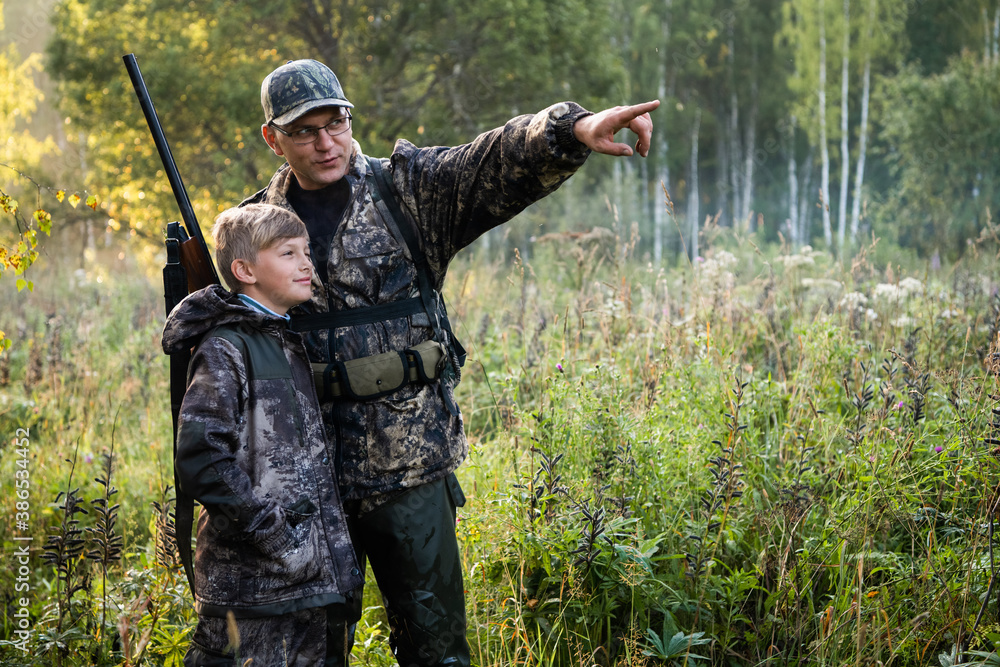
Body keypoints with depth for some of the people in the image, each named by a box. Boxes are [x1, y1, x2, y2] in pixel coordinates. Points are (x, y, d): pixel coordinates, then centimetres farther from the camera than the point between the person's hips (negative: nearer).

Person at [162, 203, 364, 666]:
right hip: (252, 580, -8)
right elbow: (198, 458, -19)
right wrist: (267, 528, -19)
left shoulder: (291, 345, 17)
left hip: (316, 573, 9)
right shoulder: (225, 350, -10)